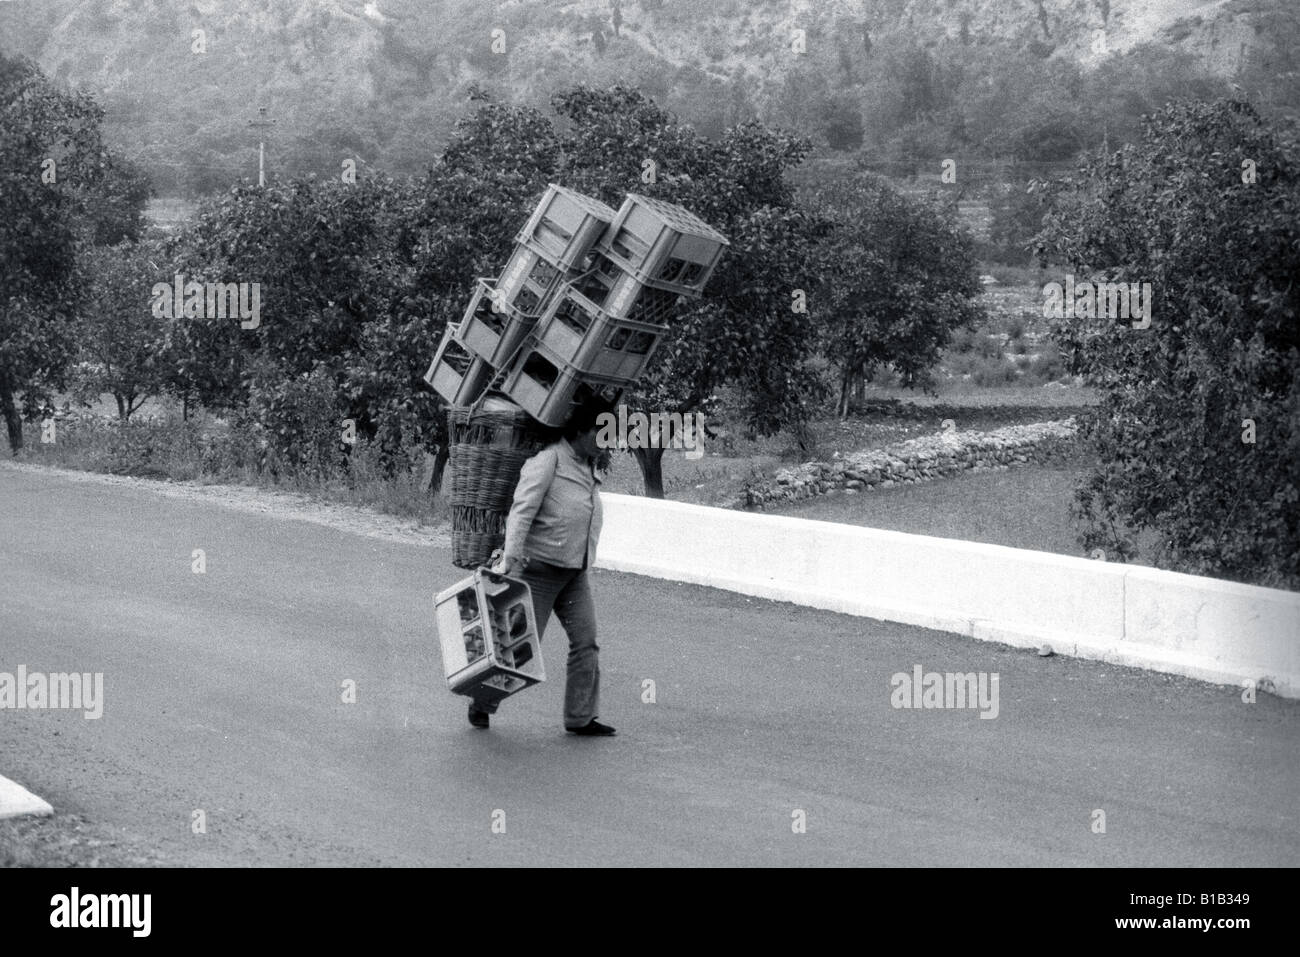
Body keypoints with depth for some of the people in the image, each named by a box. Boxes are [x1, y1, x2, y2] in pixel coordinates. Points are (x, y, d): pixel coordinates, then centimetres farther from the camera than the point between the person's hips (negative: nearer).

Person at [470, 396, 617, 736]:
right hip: (540, 567, -7)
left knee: (586, 642, -3)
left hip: (576, 572, 7)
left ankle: (580, 717, 2)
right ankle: (481, 704, 17)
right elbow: (522, 510, -22)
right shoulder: (548, 459, -15)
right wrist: (508, 559, -30)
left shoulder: (591, 467, 9)